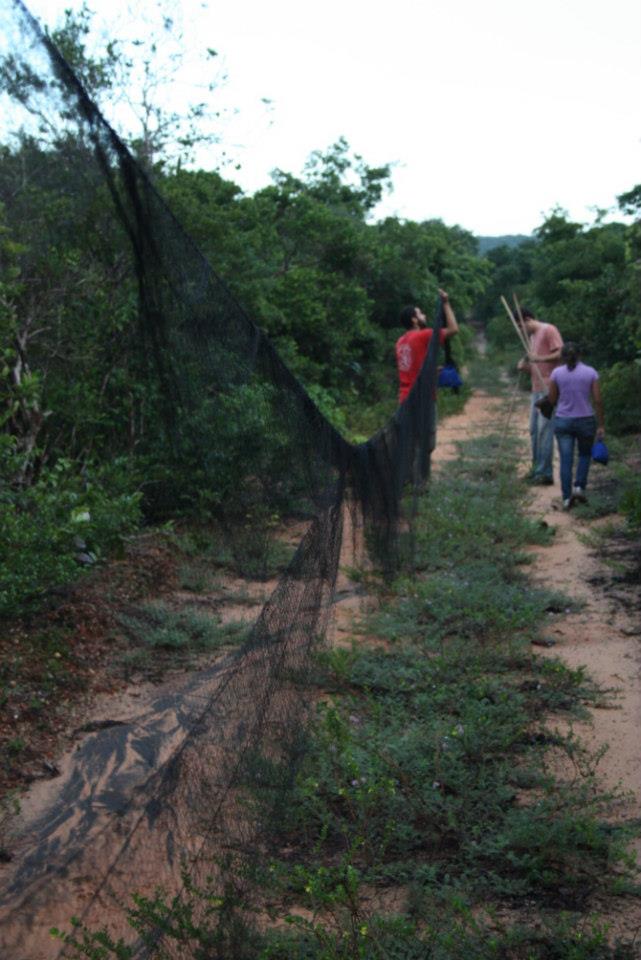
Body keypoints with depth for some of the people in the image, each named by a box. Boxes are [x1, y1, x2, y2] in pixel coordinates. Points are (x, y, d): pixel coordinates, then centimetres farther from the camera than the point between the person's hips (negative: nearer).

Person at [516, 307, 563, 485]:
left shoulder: (549, 330, -7)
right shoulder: (533, 336, 20)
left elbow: (560, 354, -15)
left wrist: (539, 358, -24)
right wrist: (526, 365, 7)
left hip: (548, 389, -9)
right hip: (536, 389, 9)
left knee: (544, 430, -10)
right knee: (534, 430, 10)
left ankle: (545, 473, -7)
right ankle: (537, 468, 18)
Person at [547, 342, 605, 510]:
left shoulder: (557, 373, -4)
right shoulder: (591, 372, -4)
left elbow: (552, 399, 3)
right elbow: (598, 400, -5)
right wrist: (601, 425, 1)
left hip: (562, 421, 0)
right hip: (585, 421, 0)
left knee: (566, 460, 4)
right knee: (585, 454, 22)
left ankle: (567, 497, -1)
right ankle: (579, 486, 7)